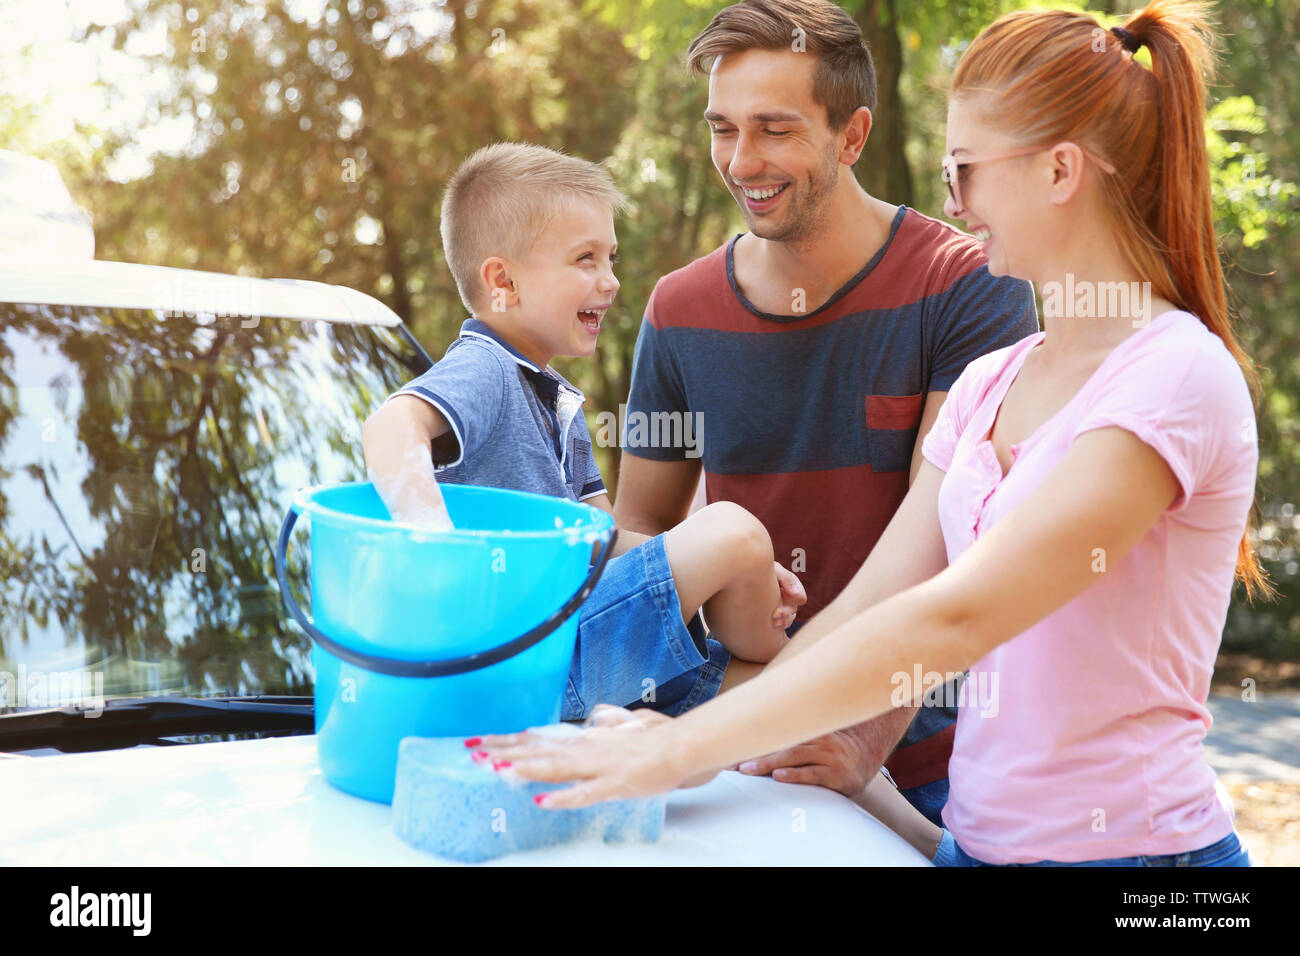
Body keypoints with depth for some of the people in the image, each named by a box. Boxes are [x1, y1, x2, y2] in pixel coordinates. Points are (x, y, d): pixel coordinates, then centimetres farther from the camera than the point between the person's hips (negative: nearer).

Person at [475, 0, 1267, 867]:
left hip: (1125, 842, -6)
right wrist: (687, 736, -6)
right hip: (976, 835, 6)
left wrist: (685, 746, -24)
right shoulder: (989, 385, 9)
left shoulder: (1178, 375, -16)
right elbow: (870, 607, 5)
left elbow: (954, 619, -24)